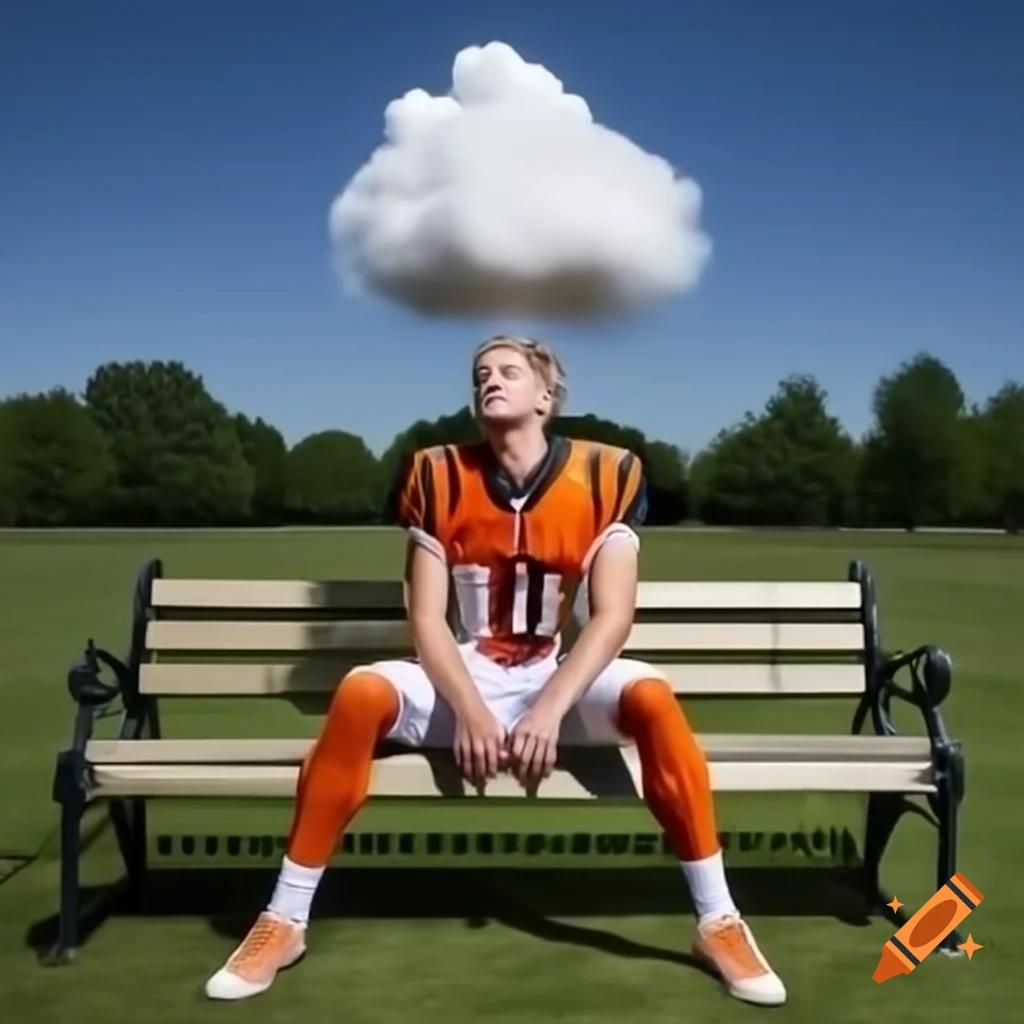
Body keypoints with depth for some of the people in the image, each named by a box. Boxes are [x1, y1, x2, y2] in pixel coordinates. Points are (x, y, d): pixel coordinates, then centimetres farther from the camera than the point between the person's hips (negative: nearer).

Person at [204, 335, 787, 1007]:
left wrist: (549, 709, -25)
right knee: (363, 692, -27)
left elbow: (612, 616, -13)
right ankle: (285, 920, -13)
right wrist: (470, 711, -22)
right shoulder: (440, 477, -4)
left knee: (650, 696, -31)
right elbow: (427, 620, -7)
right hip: (467, 681, 1)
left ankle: (719, 922, -15)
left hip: (564, 681, -1)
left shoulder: (605, 476, -7)